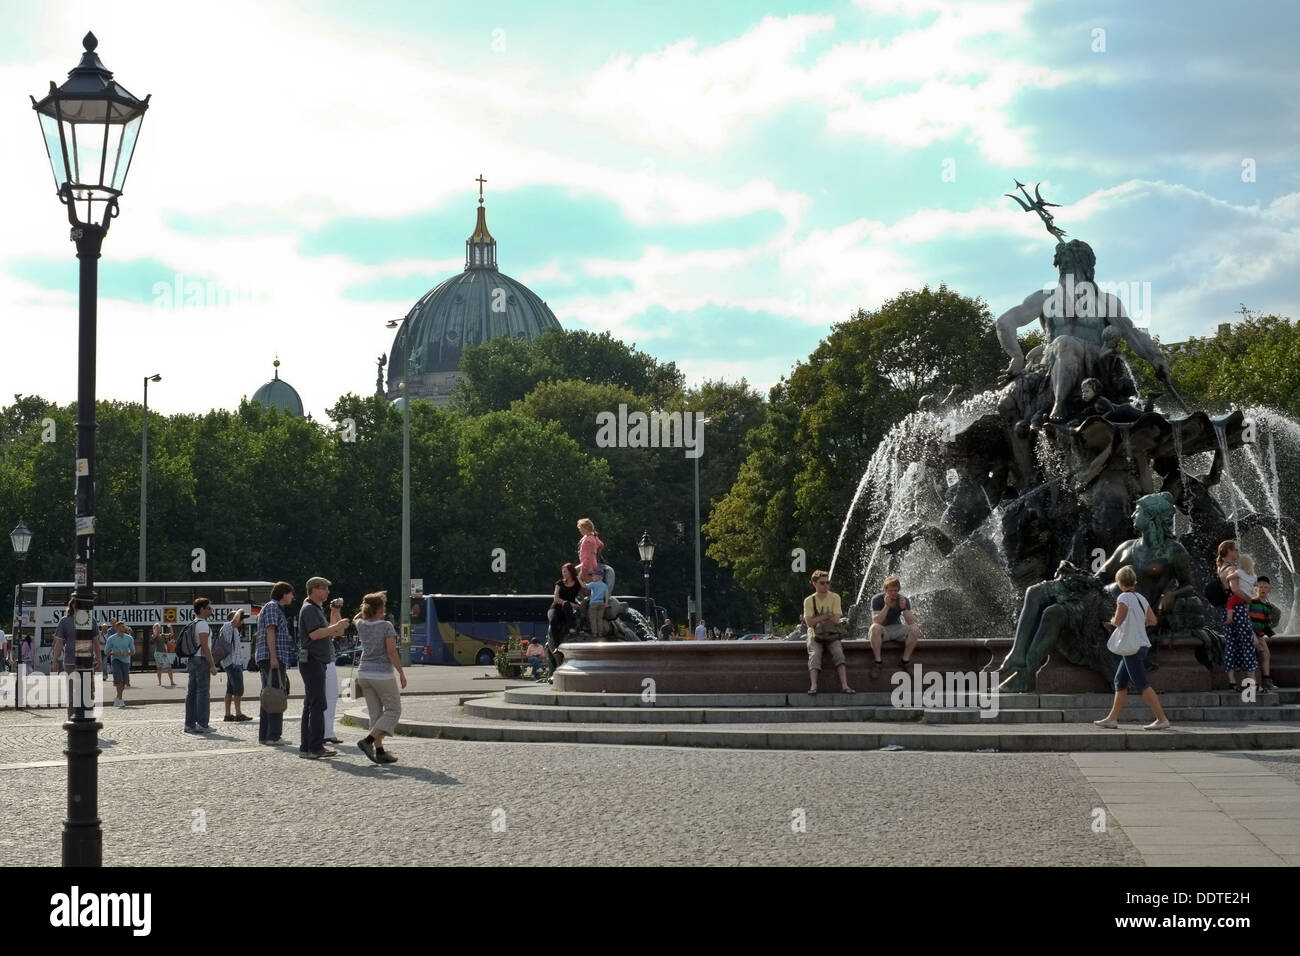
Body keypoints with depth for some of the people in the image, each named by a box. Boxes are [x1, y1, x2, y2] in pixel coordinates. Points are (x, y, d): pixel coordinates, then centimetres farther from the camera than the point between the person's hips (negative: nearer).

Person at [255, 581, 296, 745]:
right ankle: (273, 736, -17)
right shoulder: (272, 607, -5)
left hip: (267, 660, 11)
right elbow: (270, 632, -15)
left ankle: (264, 735, 11)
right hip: (273, 658, -11)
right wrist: (273, 657, -23)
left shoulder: (276, 609, 27)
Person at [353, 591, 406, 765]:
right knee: (393, 710, 6)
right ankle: (368, 740, -10)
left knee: (376, 713, 11)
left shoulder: (361, 625, 2)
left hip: (364, 674, 6)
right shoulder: (386, 626, -13)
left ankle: (380, 751, 7)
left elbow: (357, 618, 27)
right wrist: (401, 673, -11)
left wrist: (367, 606, 14)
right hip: (383, 675, -6)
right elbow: (391, 651, -17)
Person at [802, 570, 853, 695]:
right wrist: (827, 616, -12)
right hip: (815, 634, 0)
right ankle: (813, 686, -41)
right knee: (815, 654, -28)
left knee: (838, 652, -27)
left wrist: (816, 619, -7)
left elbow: (836, 620, -10)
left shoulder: (835, 597, 2)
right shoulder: (809, 600, 3)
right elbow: (810, 623, -10)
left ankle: (844, 685, -36)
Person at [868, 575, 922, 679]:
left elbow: (911, 622, -12)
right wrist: (886, 606, -32)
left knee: (915, 629, -24)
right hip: (883, 630, -3)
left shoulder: (903, 600, -3)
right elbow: (876, 622, -23)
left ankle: (905, 660, -18)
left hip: (897, 628, 3)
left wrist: (904, 609, -28)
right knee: (875, 628, -38)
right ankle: (878, 662, -31)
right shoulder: (877, 600, -11)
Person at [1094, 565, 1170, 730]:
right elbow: (1152, 621, 11)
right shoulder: (1141, 598, 11)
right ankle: (1112, 718, 19)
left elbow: (1118, 621, -17)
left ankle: (1162, 719, -13)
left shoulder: (1124, 598, -12)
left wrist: (1113, 620, 4)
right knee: (1120, 681, 15)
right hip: (1142, 645, 9)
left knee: (1141, 684, -9)